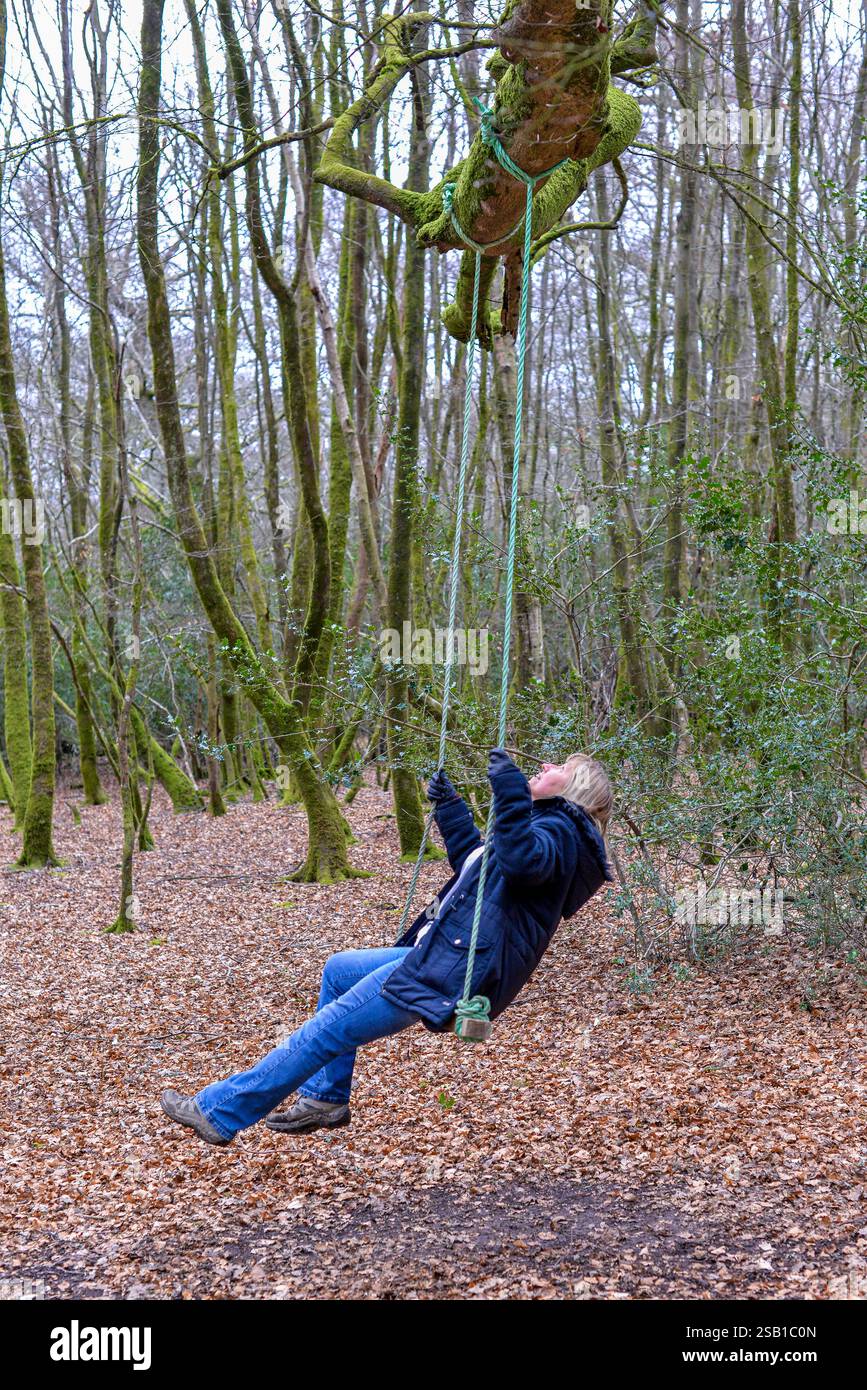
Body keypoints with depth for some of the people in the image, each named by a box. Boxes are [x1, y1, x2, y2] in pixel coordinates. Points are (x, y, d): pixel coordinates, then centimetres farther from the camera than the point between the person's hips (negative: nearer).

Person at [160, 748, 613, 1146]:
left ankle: (220, 1110, 2)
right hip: (447, 957, 11)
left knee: (325, 1030, -7)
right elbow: (475, 863, 37)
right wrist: (449, 806, 38)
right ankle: (324, 1099, 21)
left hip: (457, 971, -11)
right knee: (338, 970, 24)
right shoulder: (550, 828, 22)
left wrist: (510, 794, -38)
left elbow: (523, 860, -35)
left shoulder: (559, 829, -9)